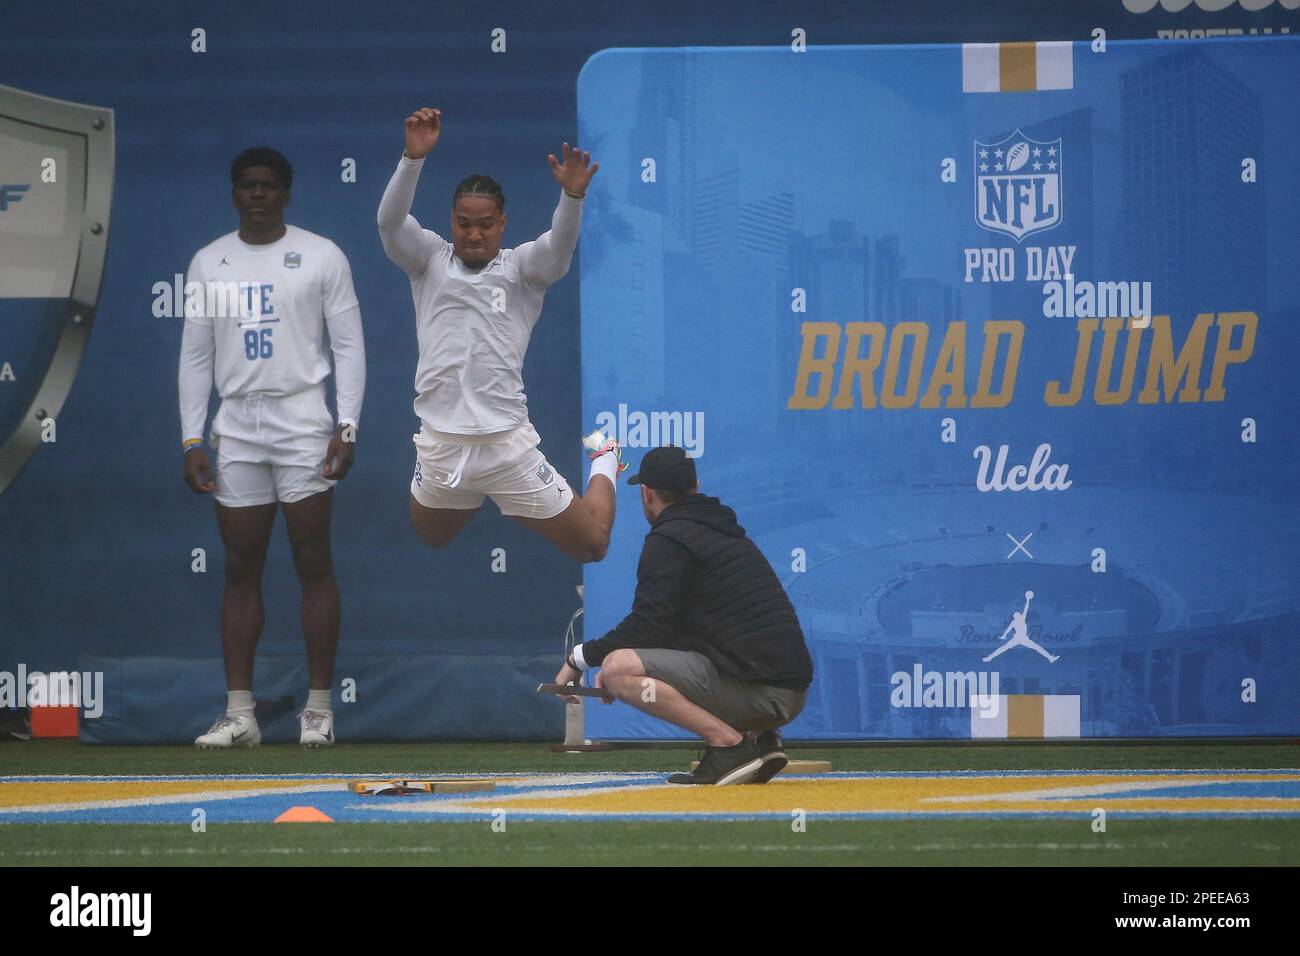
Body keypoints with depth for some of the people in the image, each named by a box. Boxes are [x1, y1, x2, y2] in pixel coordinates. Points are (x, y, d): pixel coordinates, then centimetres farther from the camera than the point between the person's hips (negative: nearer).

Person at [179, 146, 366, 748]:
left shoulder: (320, 257, 2)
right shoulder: (209, 263, 10)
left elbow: (348, 345, 0)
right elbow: (196, 357, 12)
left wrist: (347, 427, -9)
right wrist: (192, 440, 4)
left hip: (302, 421, -3)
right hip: (235, 427, 3)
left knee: (313, 563, -4)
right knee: (240, 569, 3)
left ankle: (318, 709, -1)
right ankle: (239, 714, 4)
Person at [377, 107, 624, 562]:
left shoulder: (521, 267, 1)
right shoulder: (430, 260, 4)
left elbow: (559, 244, -19)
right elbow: (390, 220, -13)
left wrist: (572, 195, -41)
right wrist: (413, 157, -31)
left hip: (507, 446, -2)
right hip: (439, 448, 2)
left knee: (591, 545, 8)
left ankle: (604, 461, 40)